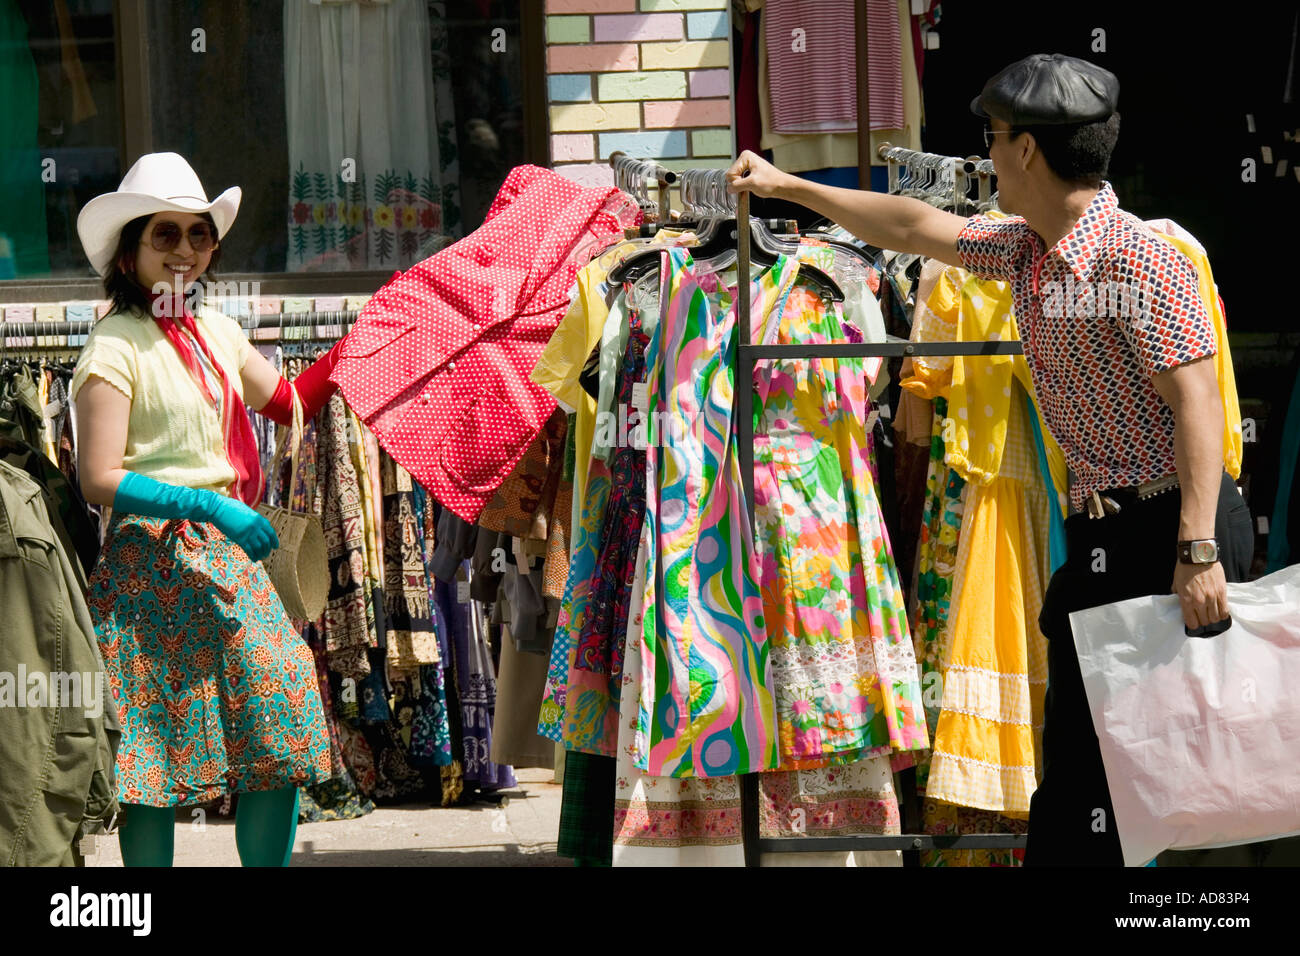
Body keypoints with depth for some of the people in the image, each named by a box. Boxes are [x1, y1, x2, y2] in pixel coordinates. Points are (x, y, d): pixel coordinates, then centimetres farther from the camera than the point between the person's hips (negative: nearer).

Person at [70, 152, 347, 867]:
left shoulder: (216, 332, 13)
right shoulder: (116, 346, -10)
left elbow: (286, 400, 28)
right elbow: (99, 480, -16)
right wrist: (208, 505, -23)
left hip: (229, 554, 7)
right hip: (152, 560, -7)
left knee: (283, 718, 1)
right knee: (160, 752, -5)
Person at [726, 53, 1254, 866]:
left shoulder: (1135, 259, -17)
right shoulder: (1027, 250, 11)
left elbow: (1197, 400, -22)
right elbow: (915, 227, 25)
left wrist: (1199, 551, -28)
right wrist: (787, 187, 31)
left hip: (1169, 526, -9)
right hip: (1104, 530, 9)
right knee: (1082, 756, 8)